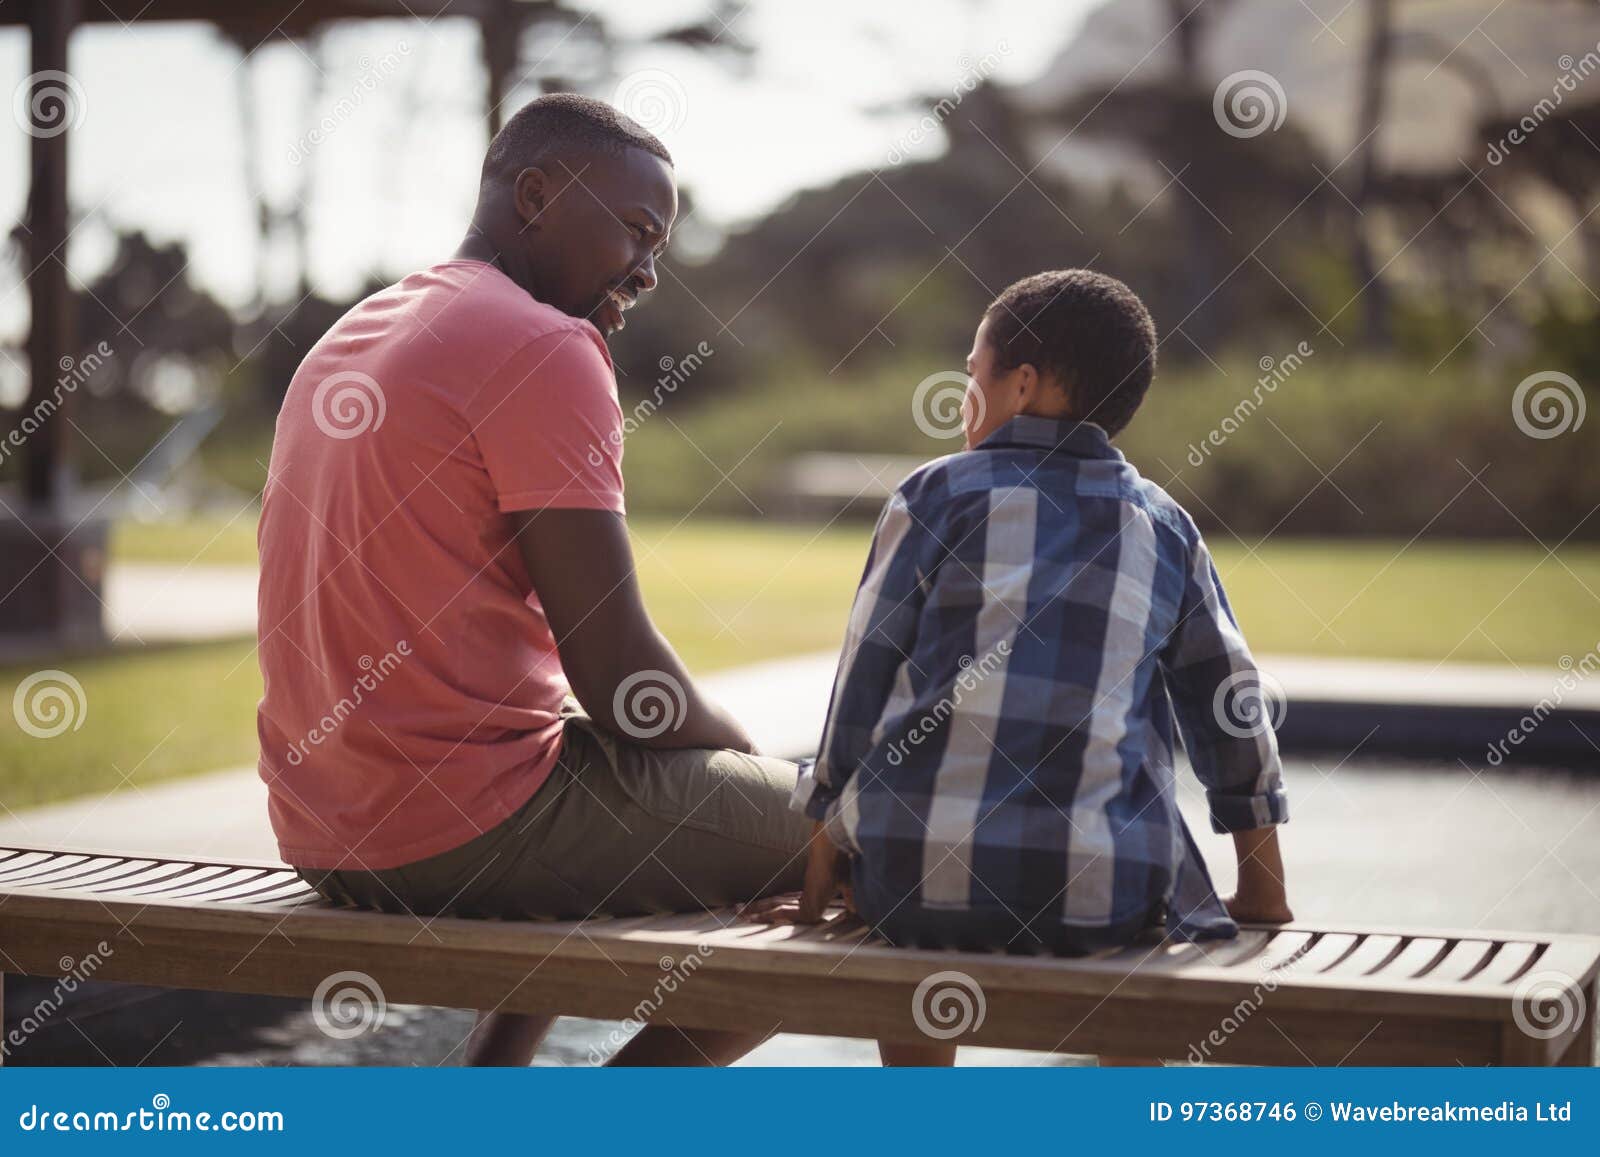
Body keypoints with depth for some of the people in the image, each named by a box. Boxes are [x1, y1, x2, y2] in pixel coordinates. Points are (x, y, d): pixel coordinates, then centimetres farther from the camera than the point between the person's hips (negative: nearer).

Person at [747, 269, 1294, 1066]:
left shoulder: (936, 497, 5)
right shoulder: (1165, 528, 12)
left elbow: (861, 689, 4)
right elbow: (1231, 708, 15)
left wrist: (819, 884, 11)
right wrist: (1263, 891, 25)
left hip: (920, 881, -1)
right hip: (1103, 896, 2)